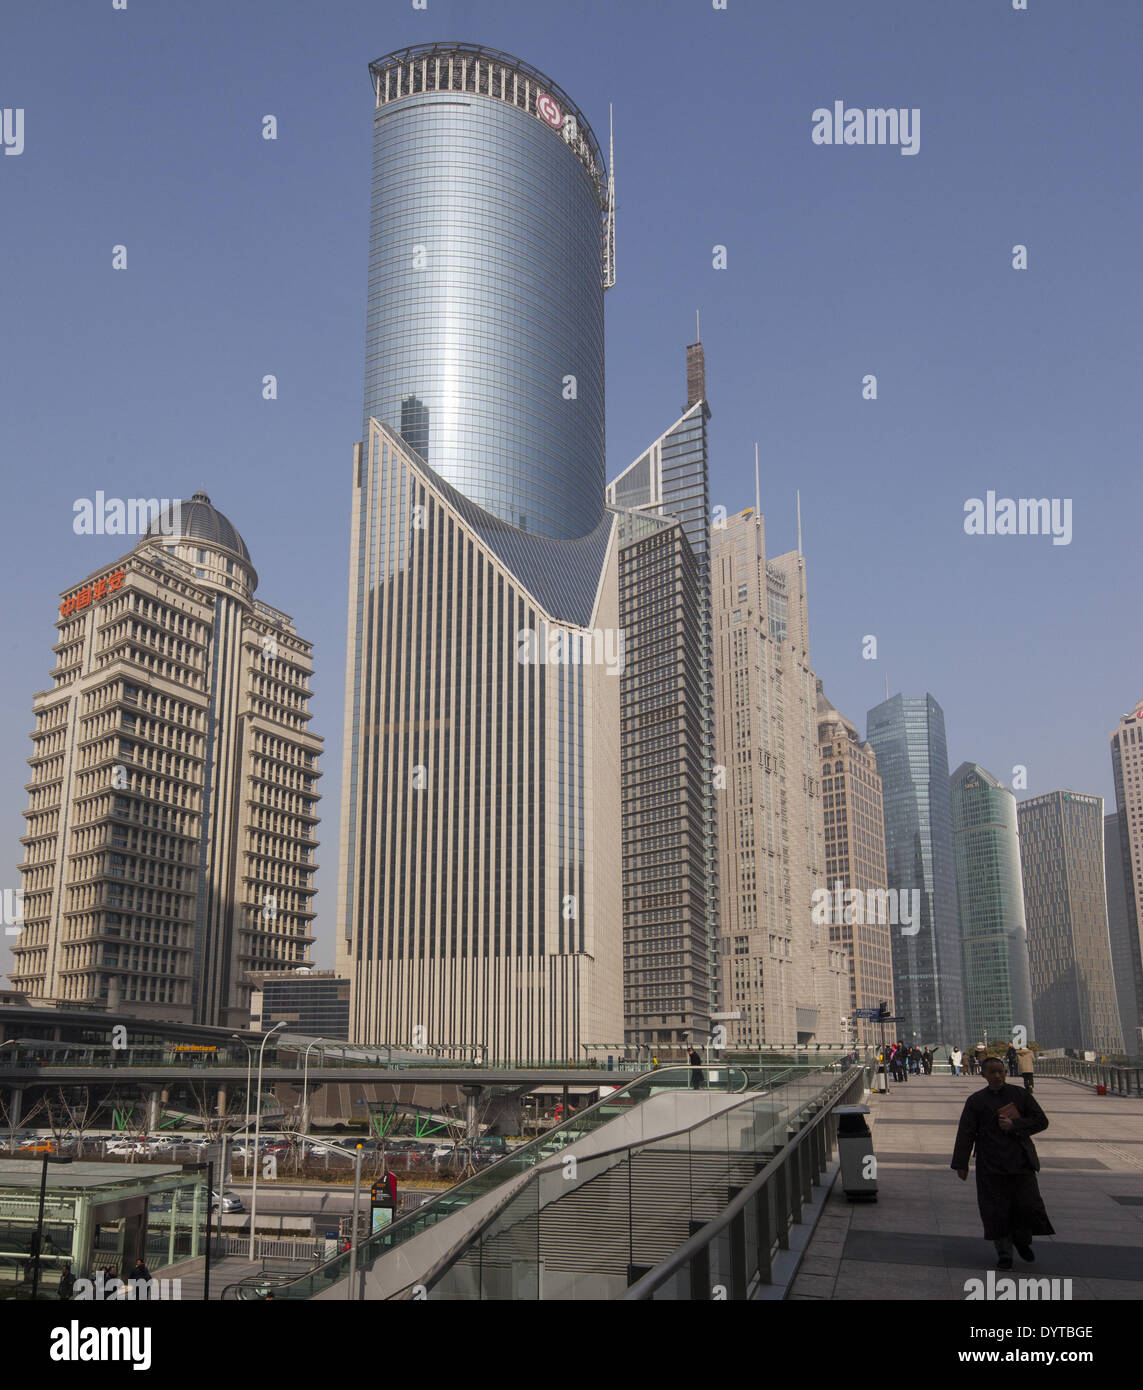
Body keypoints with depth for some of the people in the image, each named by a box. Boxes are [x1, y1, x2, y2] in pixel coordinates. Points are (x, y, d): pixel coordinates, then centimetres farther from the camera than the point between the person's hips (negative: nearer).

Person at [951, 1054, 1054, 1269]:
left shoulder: (1020, 1095, 6)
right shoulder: (976, 1101, 4)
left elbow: (1041, 1121, 3)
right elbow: (965, 1134, 2)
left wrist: (1014, 1126, -10)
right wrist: (961, 1164, -2)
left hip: (1021, 1161, 1)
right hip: (991, 1165, -1)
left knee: (1028, 1205, -2)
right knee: (996, 1210, 0)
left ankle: (1022, 1241, 27)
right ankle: (1004, 1254, 15)